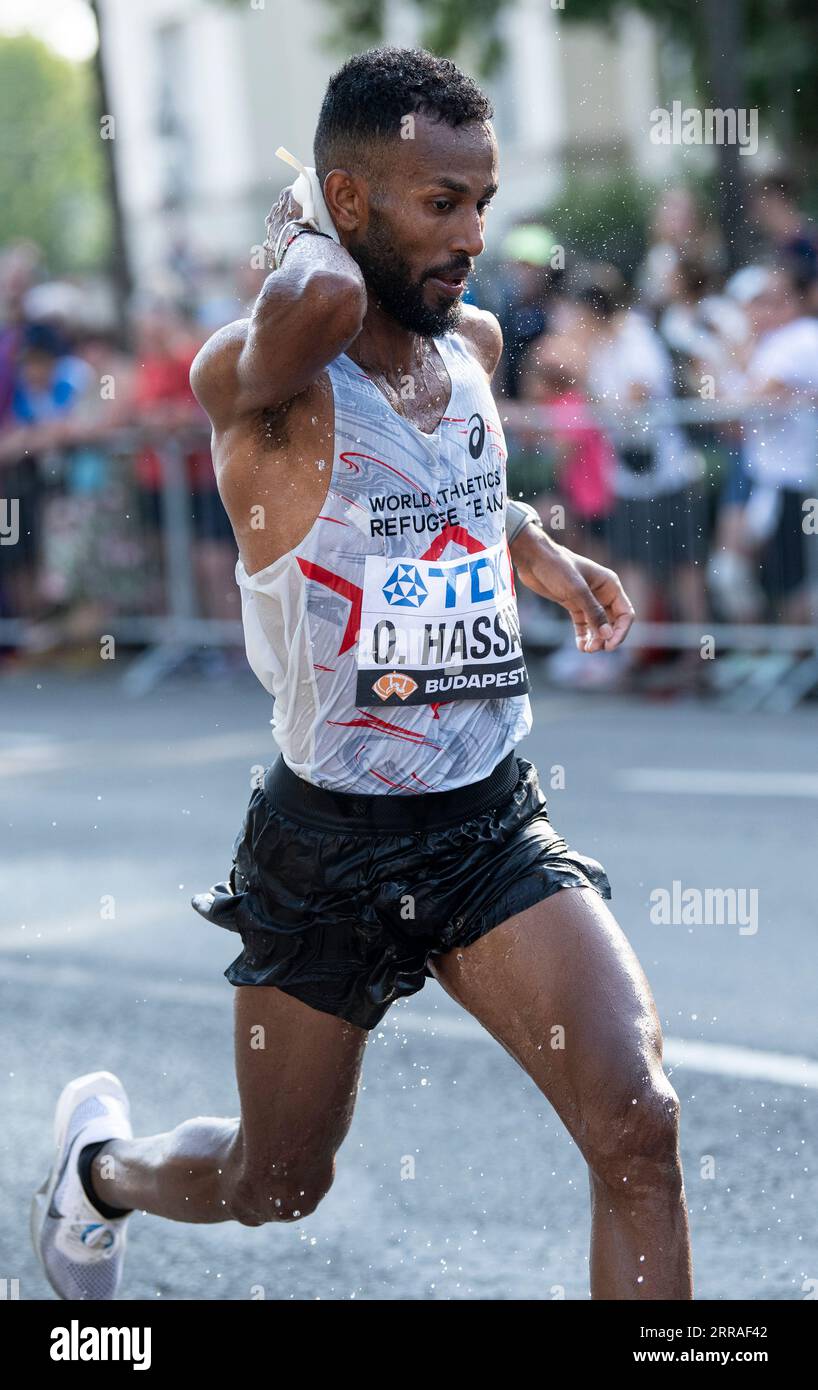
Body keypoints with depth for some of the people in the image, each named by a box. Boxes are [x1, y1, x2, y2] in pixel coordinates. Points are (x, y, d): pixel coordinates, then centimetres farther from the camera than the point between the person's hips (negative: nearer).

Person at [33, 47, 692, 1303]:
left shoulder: (475, 347, 5)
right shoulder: (255, 377, -17)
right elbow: (324, 304, -44)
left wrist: (536, 552, 10)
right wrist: (302, 241, -21)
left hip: (494, 823, 4)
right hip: (329, 843, -4)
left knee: (639, 1123, -16)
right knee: (276, 1187, 15)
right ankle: (99, 1163, 50)